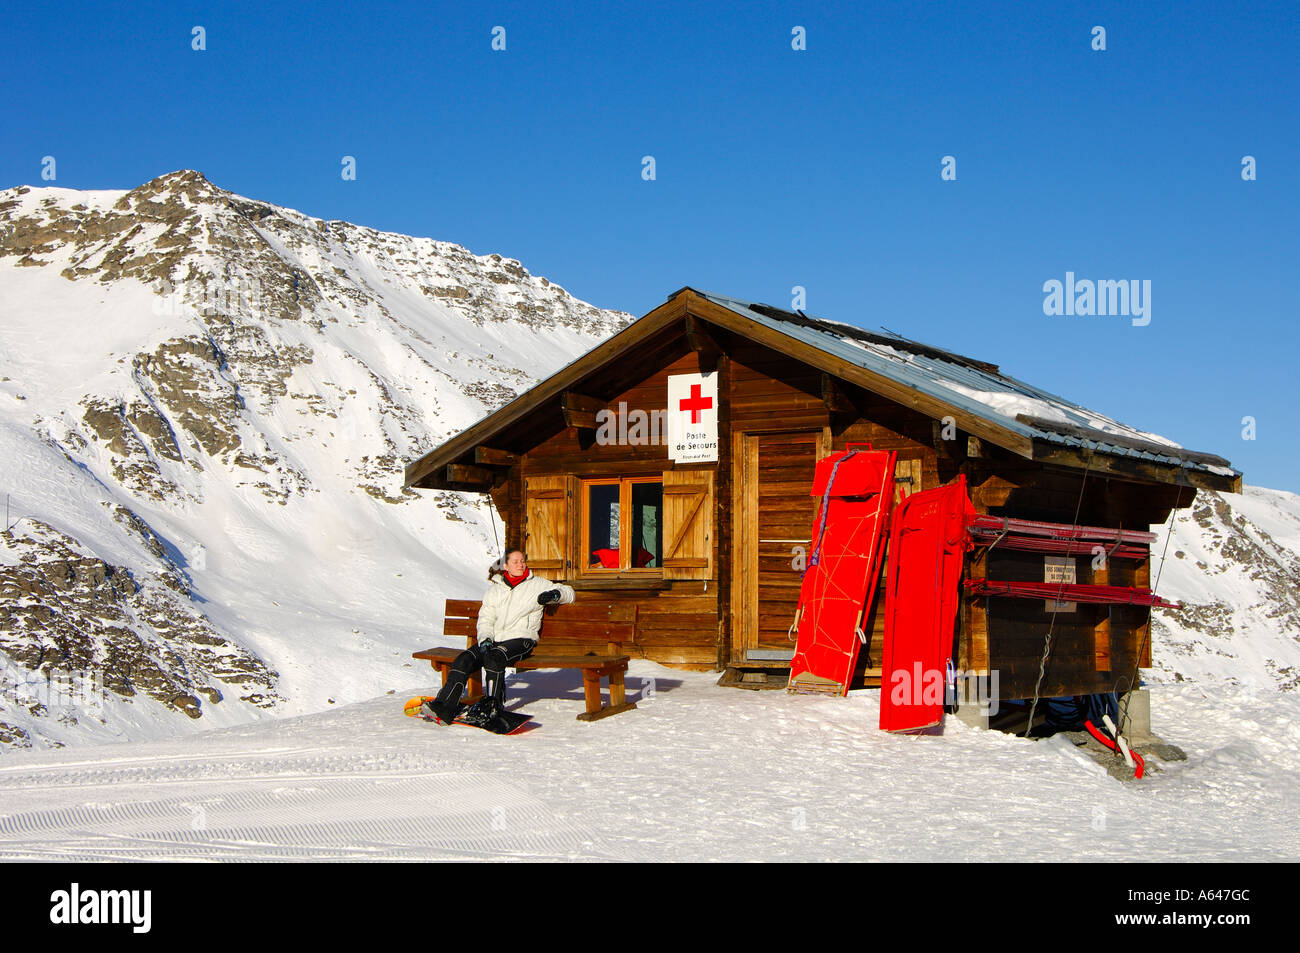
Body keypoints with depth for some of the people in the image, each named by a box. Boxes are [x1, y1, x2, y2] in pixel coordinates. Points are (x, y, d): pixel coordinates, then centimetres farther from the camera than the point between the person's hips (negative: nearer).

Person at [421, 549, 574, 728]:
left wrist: (554, 594, -9)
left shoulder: (537, 584, 12)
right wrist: (485, 638, -7)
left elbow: (568, 592, 14)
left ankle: (493, 705, -25)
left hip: (521, 640, -4)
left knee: (494, 657, -34)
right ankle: (444, 708, -24)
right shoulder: (495, 589, 20)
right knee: (464, 660, -19)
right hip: (495, 639, 4)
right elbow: (485, 618, 12)